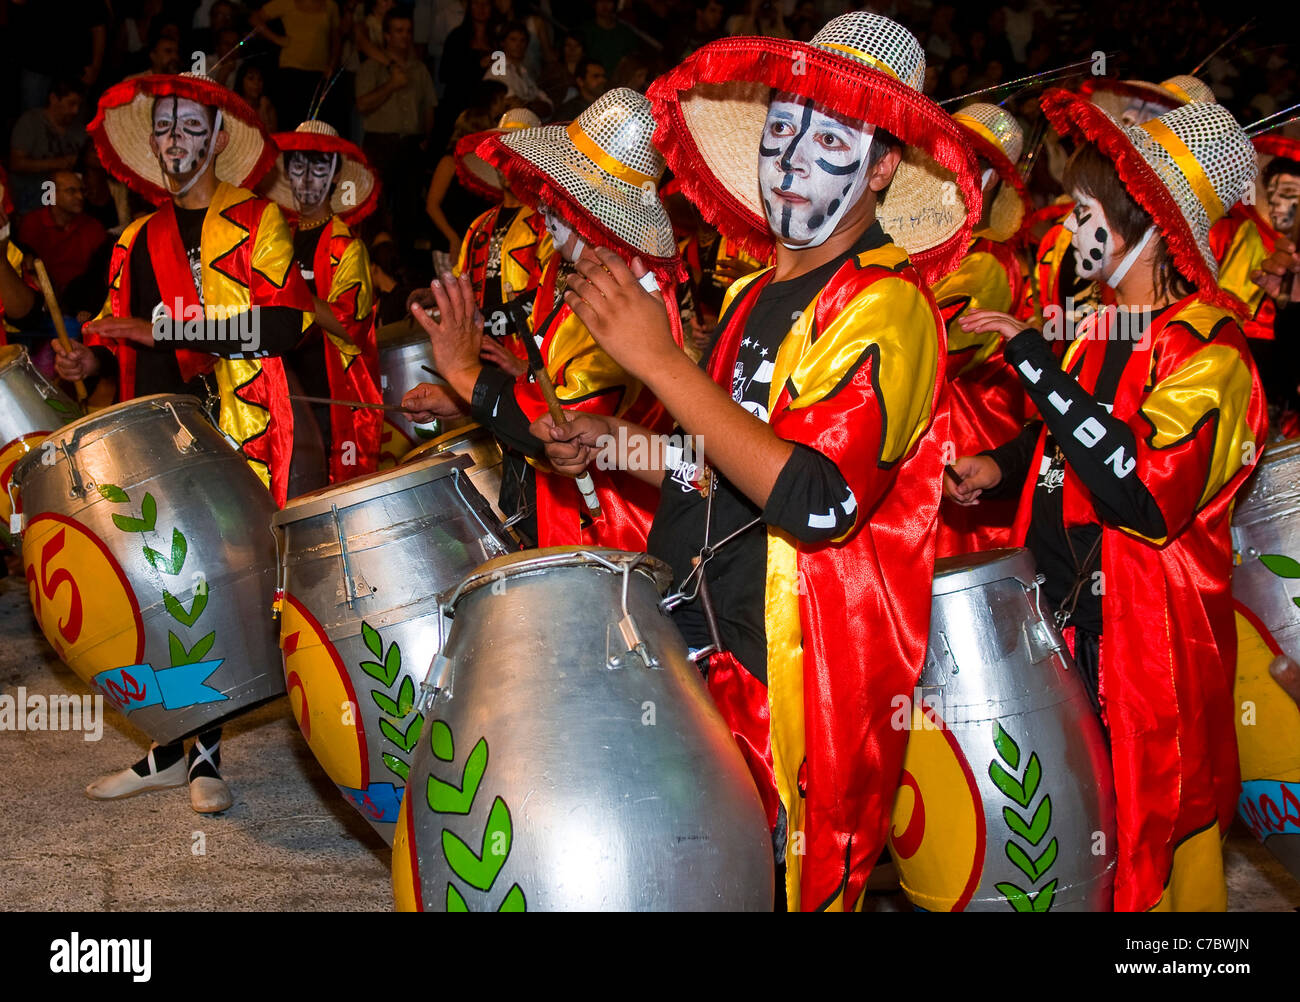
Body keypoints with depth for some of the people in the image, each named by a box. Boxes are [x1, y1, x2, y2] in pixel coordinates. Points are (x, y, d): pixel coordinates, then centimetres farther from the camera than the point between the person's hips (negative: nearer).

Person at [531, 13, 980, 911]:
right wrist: (626, 449, 7)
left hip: (794, 694, -8)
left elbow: (820, 499, -28)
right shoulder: (756, 294, 13)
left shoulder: (886, 307, -13)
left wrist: (659, 361, -26)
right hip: (695, 653, 8)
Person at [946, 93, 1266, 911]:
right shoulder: (1103, 323, 8)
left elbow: (1147, 494, -31)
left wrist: (1035, 360, -29)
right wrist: (1006, 464, 6)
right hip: (1063, 617, 8)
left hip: (1148, 643, -7)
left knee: (1150, 848, 4)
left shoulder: (1208, 352, -17)